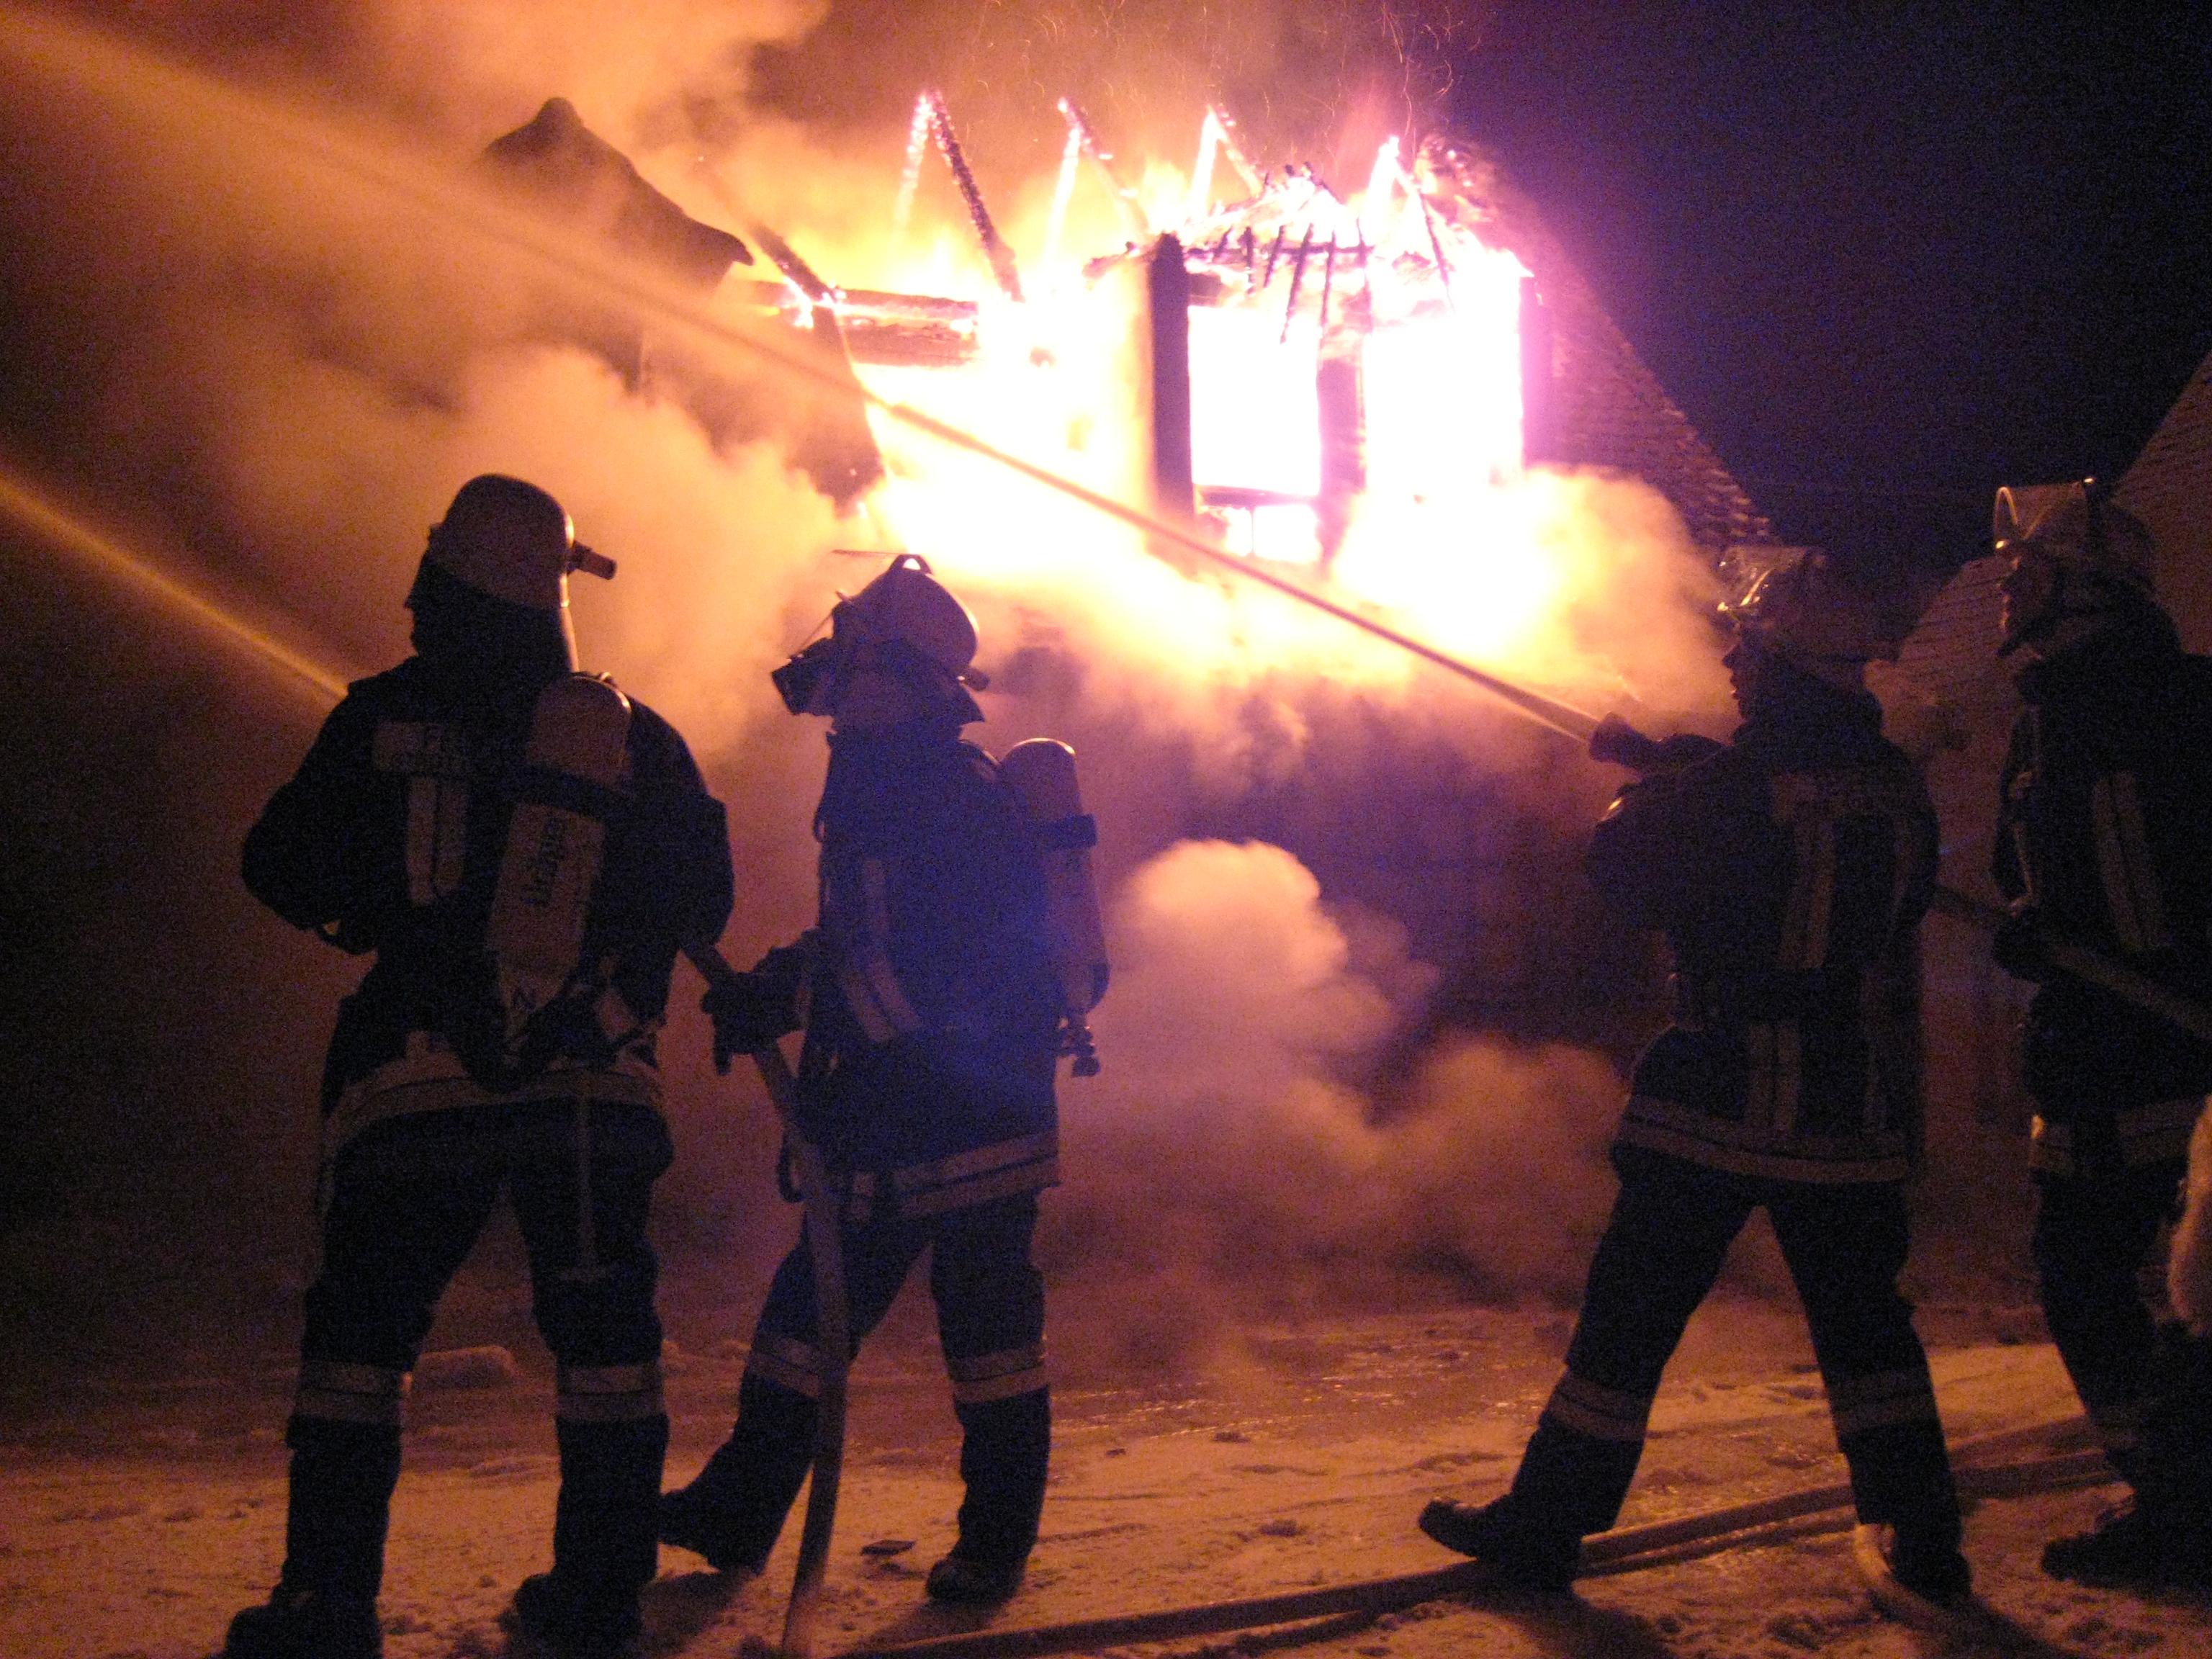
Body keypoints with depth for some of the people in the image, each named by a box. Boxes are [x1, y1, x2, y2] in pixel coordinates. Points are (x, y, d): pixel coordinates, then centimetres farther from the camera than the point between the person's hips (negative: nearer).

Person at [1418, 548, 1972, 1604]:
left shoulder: (1746, 777, -14)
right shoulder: (1898, 784, 5)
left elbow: (1632, 875, -4)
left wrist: (1639, 797, 16)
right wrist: (1672, 764, 22)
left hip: (1724, 1099, -5)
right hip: (1858, 1111, 5)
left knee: (1632, 1314, 3)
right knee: (1862, 1321, 17)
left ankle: (1546, 1525, 9)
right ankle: (1921, 1539, 19)